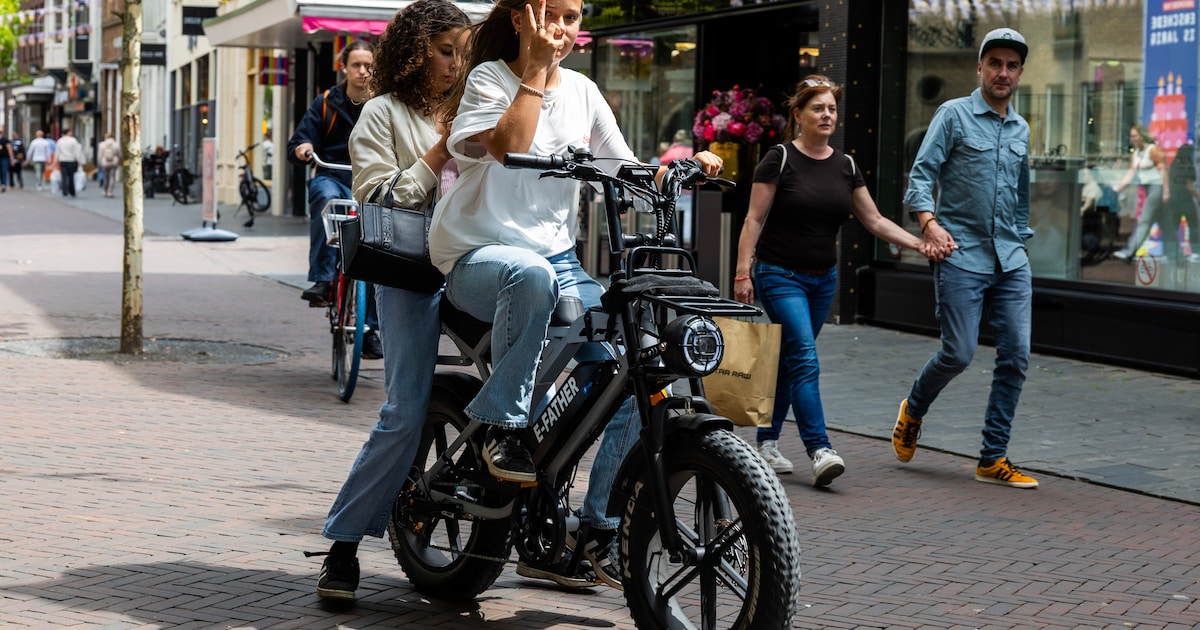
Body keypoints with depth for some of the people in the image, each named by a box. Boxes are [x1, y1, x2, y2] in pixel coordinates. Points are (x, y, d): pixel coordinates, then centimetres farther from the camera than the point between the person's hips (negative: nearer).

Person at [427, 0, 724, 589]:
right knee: (530, 274, -43)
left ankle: (602, 529, 2)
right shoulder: (489, 78, -2)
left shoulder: (582, 92, 13)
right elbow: (511, 145, -22)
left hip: (559, 260, 6)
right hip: (478, 255, -5)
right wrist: (535, 68, -15)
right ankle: (503, 426, -25)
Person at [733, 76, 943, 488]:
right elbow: (754, 219, -8)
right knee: (805, 358, -16)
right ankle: (819, 451, -21)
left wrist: (918, 243, -4)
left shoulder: (845, 166, 7)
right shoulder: (780, 159, -8)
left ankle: (767, 442, 21)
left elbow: (875, 221, 8)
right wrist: (743, 272, -14)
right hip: (779, 275, -6)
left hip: (823, 279, 6)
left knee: (788, 359, 11)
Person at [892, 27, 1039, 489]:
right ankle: (913, 410, 22)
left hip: (1011, 261, 5)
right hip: (961, 256, -5)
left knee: (1016, 356, -3)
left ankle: (994, 459, 3)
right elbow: (921, 173, -8)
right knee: (958, 353, -9)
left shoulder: (1021, 129, 17)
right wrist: (929, 221, -24)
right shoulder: (954, 115, 0)